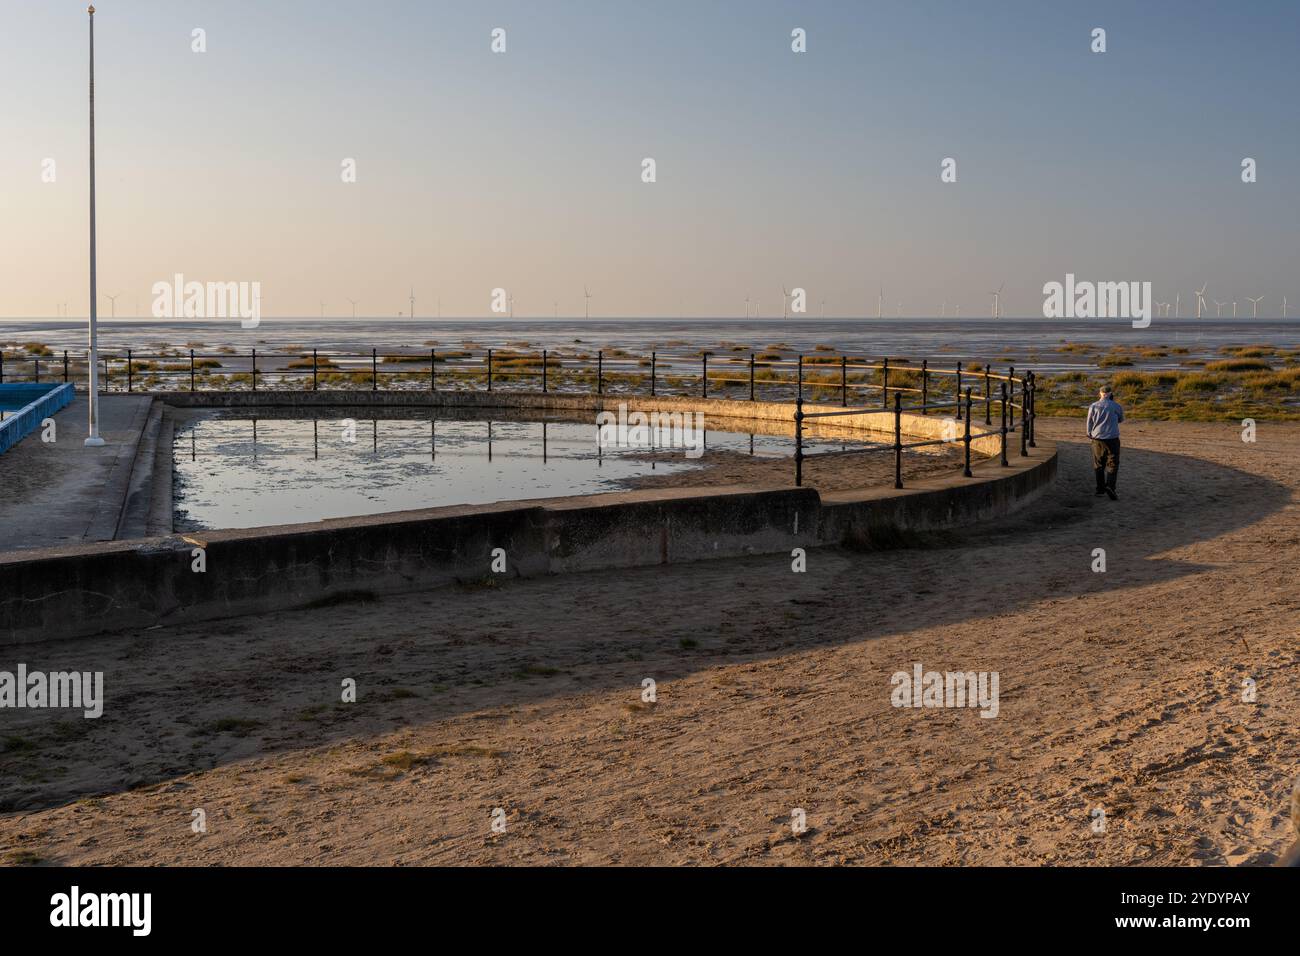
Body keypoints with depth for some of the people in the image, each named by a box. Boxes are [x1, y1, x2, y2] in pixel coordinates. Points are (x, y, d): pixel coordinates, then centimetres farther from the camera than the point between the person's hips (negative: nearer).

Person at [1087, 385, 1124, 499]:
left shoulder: (1093, 406, 0)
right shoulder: (1116, 406, -4)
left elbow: (1089, 423, 6)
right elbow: (1121, 419, 16)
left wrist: (1090, 435, 23)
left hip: (1097, 438, 2)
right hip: (1112, 438, -2)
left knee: (1099, 465, 13)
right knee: (1112, 464, 2)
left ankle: (1100, 489, 15)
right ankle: (1110, 486, -18)